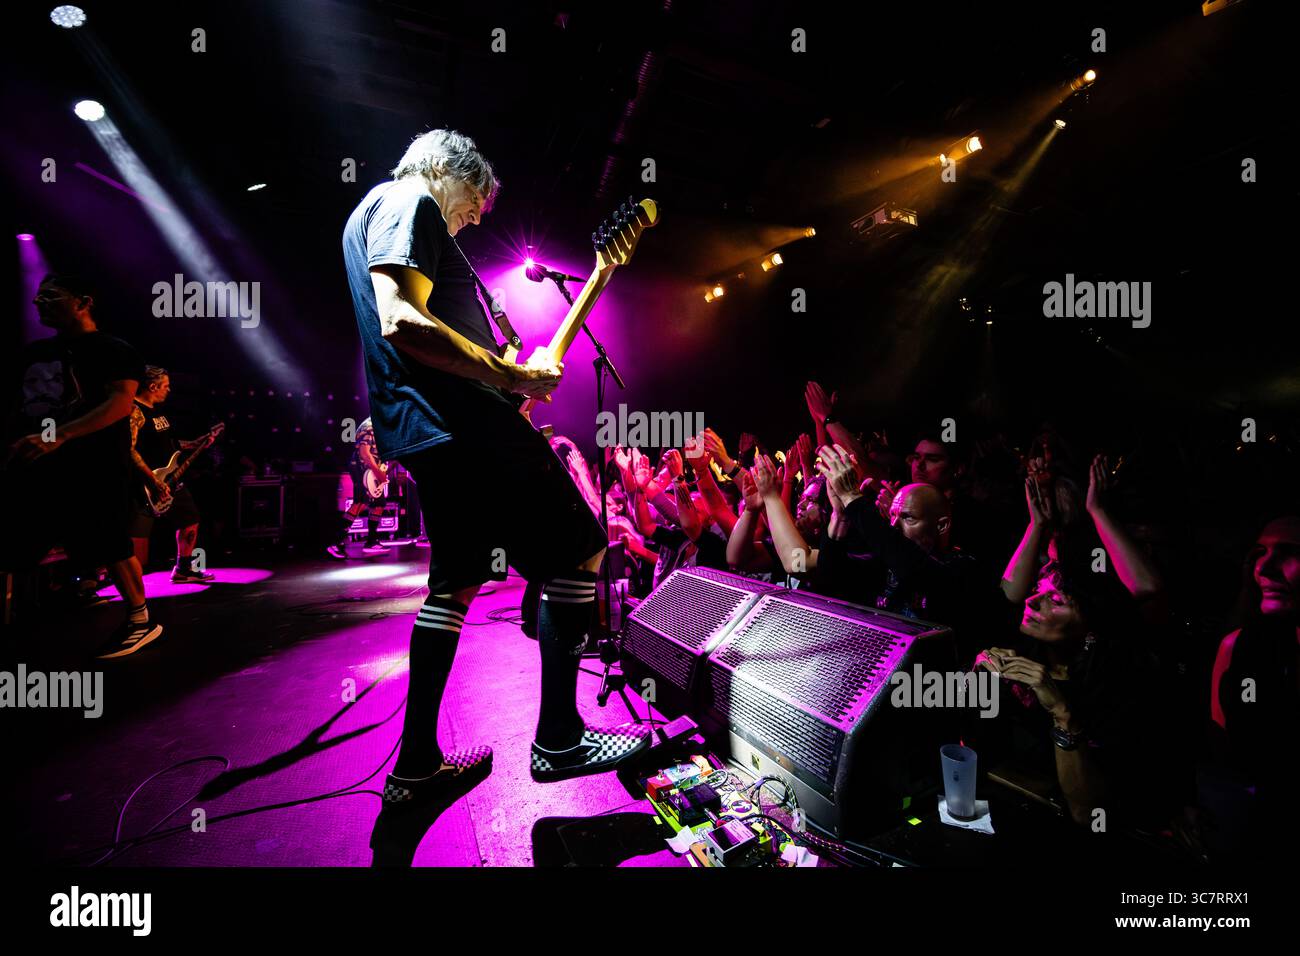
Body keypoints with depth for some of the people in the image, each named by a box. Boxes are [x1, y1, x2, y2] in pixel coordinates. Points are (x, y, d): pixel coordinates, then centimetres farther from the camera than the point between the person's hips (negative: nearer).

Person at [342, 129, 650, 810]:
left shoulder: (376, 210, 29)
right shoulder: (408, 202, -3)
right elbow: (402, 322, -22)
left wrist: (506, 377, 19)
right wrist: (513, 376, -16)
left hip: (428, 431, 11)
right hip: (460, 423, -11)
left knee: (457, 580, 15)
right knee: (581, 549, -4)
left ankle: (417, 764, 22)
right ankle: (559, 740, 7)